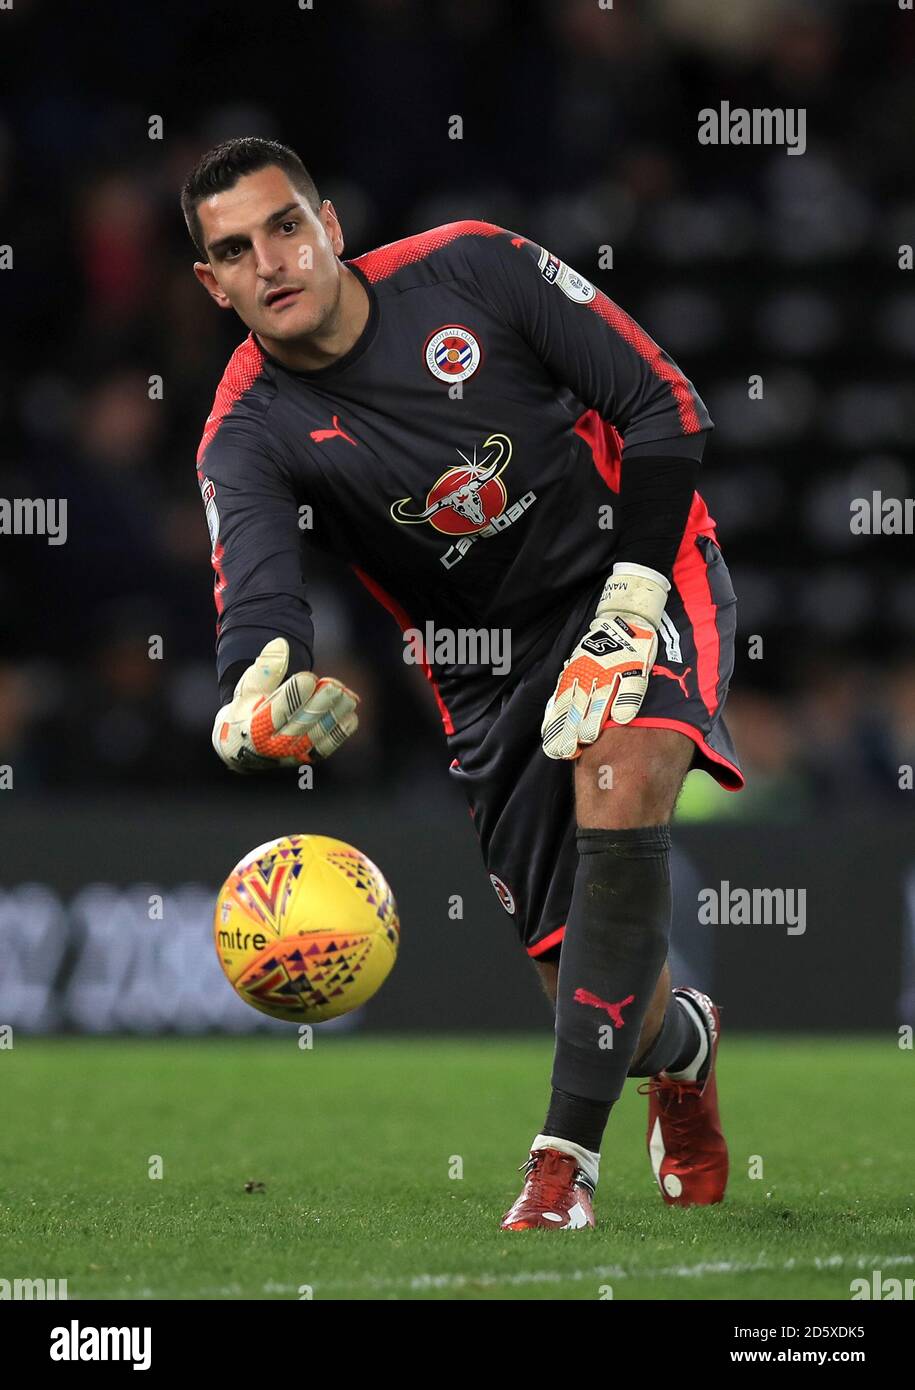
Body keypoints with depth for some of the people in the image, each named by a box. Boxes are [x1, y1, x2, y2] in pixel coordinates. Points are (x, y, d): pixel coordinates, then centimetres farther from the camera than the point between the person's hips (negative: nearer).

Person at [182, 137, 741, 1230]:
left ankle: (566, 1158, -29)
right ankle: (681, 1042, 39)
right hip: (488, 671, 2)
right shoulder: (250, 436, -12)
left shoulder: (475, 269, -14)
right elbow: (255, 593, -31)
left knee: (621, 780, -33)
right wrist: (250, 709, -56)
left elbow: (663, 406, -9)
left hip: (639, 575, -2)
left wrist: (630, 606, -18)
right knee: (587, 982, -3)